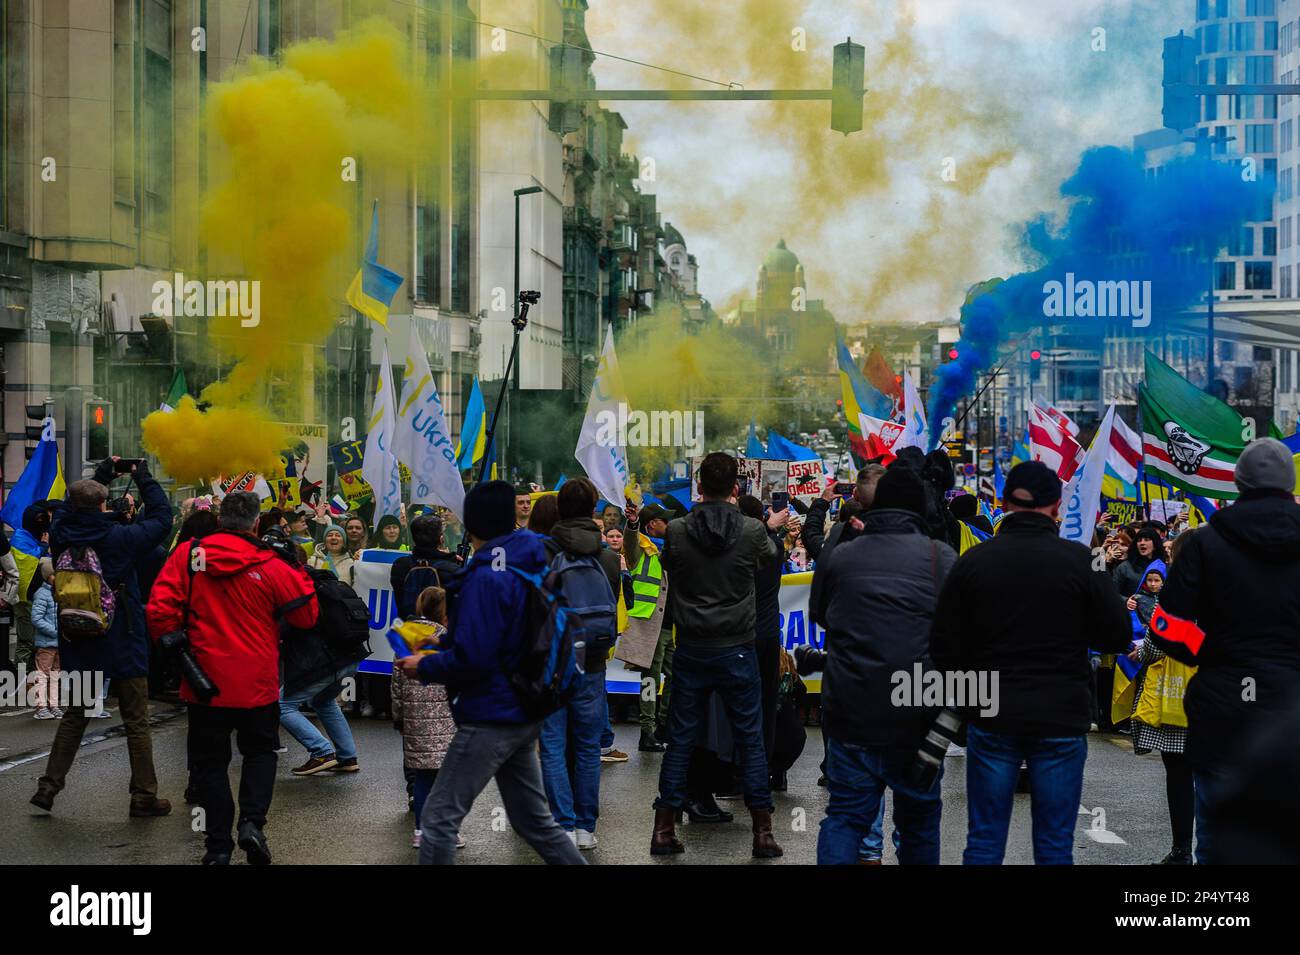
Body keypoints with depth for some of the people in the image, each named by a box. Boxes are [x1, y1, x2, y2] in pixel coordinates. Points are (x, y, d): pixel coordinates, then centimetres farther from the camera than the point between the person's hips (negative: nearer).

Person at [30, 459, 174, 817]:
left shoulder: (61, 536, -5)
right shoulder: (119, 538, -18)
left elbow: (68, 508, 16)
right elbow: (161, 518, -5)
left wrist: (100, 475, 20)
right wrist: (144, 479, 5)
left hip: (78, 644, 4)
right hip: (124, 643, -4)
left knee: (73, 717, 19)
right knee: (136, 721, 6)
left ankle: (49, 786, 17)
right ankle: (144, 795, 10)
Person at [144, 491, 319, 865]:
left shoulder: (187, 556, -5)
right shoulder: (271, 566, -9)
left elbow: (159, 610, -9)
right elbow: (308, 615, 0)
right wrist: (298, 571, 8)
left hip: (206, 681, 1)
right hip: (258, 683, 0)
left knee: (210, 762, 13)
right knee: (259, 752, 20)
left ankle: (218, 845, 12)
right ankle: (252, 822, 1)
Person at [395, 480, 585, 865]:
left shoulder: (485, 577, -19)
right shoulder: (531, 567, 8)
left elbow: (471, 658, -23)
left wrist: (423, 666, -7)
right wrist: (444, 642, 18)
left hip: (490, 717, -9)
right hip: (523, 714, 9)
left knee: (439, 818, -2)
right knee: (535, 820, 17)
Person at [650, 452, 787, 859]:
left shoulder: (676, 531, -7)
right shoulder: (753, 531, -9)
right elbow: (769, 555, 14)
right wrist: (772, 526, 36)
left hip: (691, 650, 1)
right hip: (737, 651, -1)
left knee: (680, 739, 9)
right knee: (751, 741, 7)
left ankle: (664, 828, 13)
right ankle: (763, 831, 11)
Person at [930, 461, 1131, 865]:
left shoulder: (973, 560, -3)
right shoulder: (1081, 561, -8)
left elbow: (944, 646, -2)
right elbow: (1118, 637, -5)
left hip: (992, 716, 1)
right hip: (1062, 718, -1)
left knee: (984, 842, 8)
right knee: (1055, 845, 7)